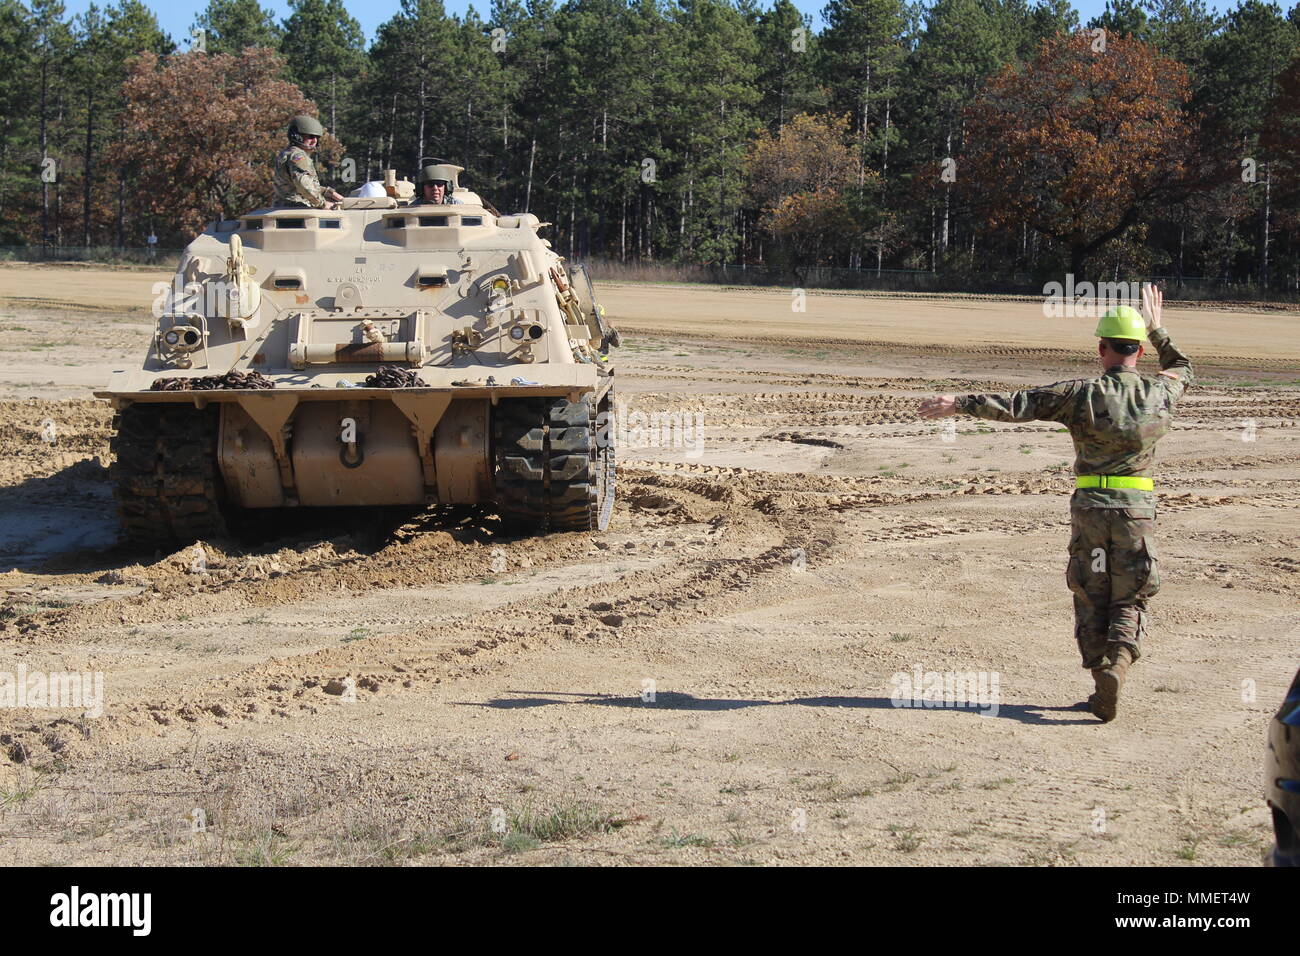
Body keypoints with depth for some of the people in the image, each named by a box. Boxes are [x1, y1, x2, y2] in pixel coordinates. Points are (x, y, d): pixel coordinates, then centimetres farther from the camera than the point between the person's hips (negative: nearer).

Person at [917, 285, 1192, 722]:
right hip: (1137, 510, 1)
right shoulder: (1160, 392, 1)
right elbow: (1183, 369, 26)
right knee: (1129, 602, 7)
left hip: (1090, 509, -1)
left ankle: (1100, 687, 11)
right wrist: (1157, 330, 36)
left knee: (1091, 600, 12)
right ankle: (1116, 667, -18)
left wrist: (959, 403, -4)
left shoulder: (1082, 394, -7)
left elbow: (1017, 404, -9)